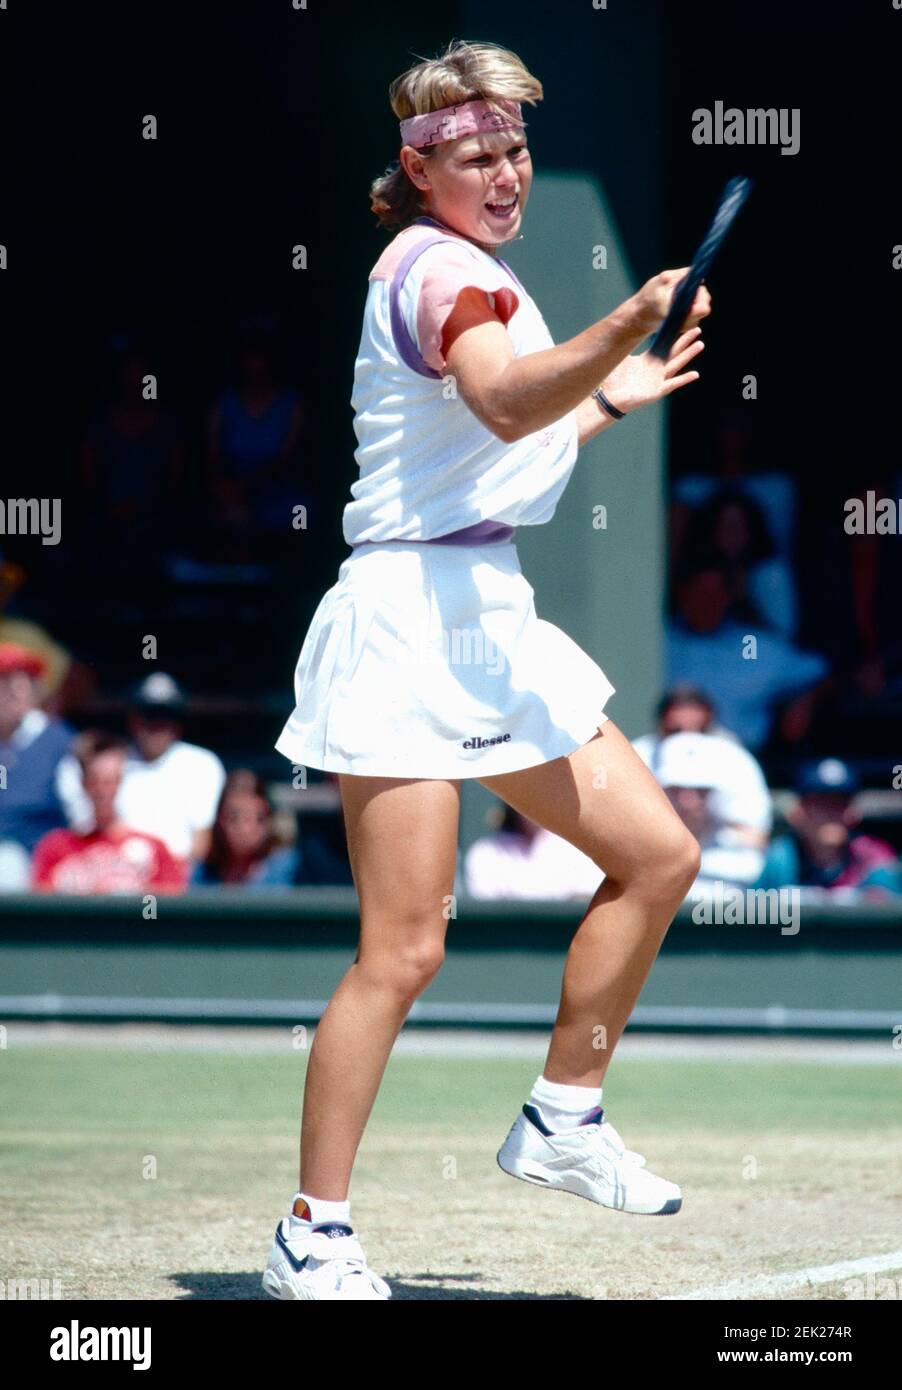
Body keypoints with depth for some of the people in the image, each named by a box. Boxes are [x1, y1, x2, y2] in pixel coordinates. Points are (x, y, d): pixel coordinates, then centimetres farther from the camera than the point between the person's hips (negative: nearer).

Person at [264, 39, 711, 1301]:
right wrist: (623, 332, -50)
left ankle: (563, 1120, 21)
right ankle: (311, 1240, -5)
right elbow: (507, 404, -34)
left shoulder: (462, 271, 18)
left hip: (487, 620, 10)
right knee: (404, 951, -11)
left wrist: (614, 398, 30)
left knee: (658, 855, 9)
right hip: (408, 619, -10)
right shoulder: (441, 267, -12)